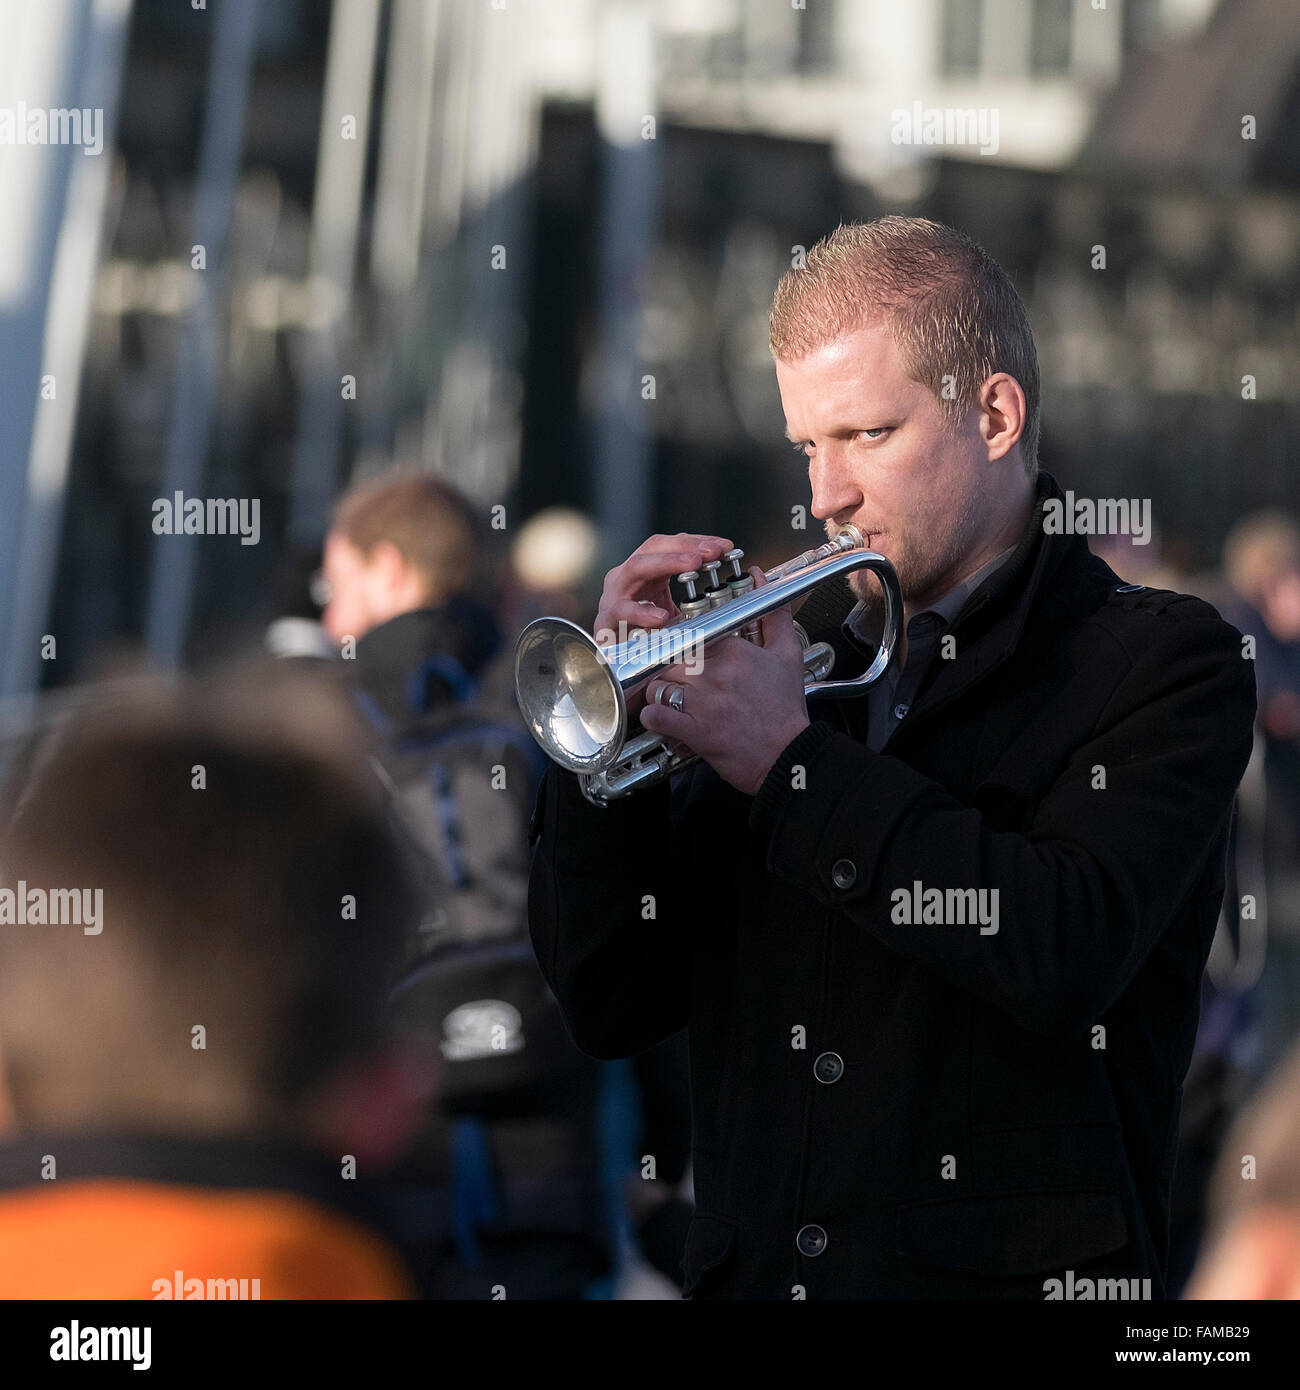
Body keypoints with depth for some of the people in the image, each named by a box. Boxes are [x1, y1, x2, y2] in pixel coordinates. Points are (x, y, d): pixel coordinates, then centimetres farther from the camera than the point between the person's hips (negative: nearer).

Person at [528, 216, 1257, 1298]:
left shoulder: (1164, 661, 2)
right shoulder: (790, 643, 12)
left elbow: (1069, 950, -15)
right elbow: (613, 1009, 11)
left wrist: (790, 762, -10)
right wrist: (613, 715, -1)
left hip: (1005, 1267, -3)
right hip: (753, 1269, 4)